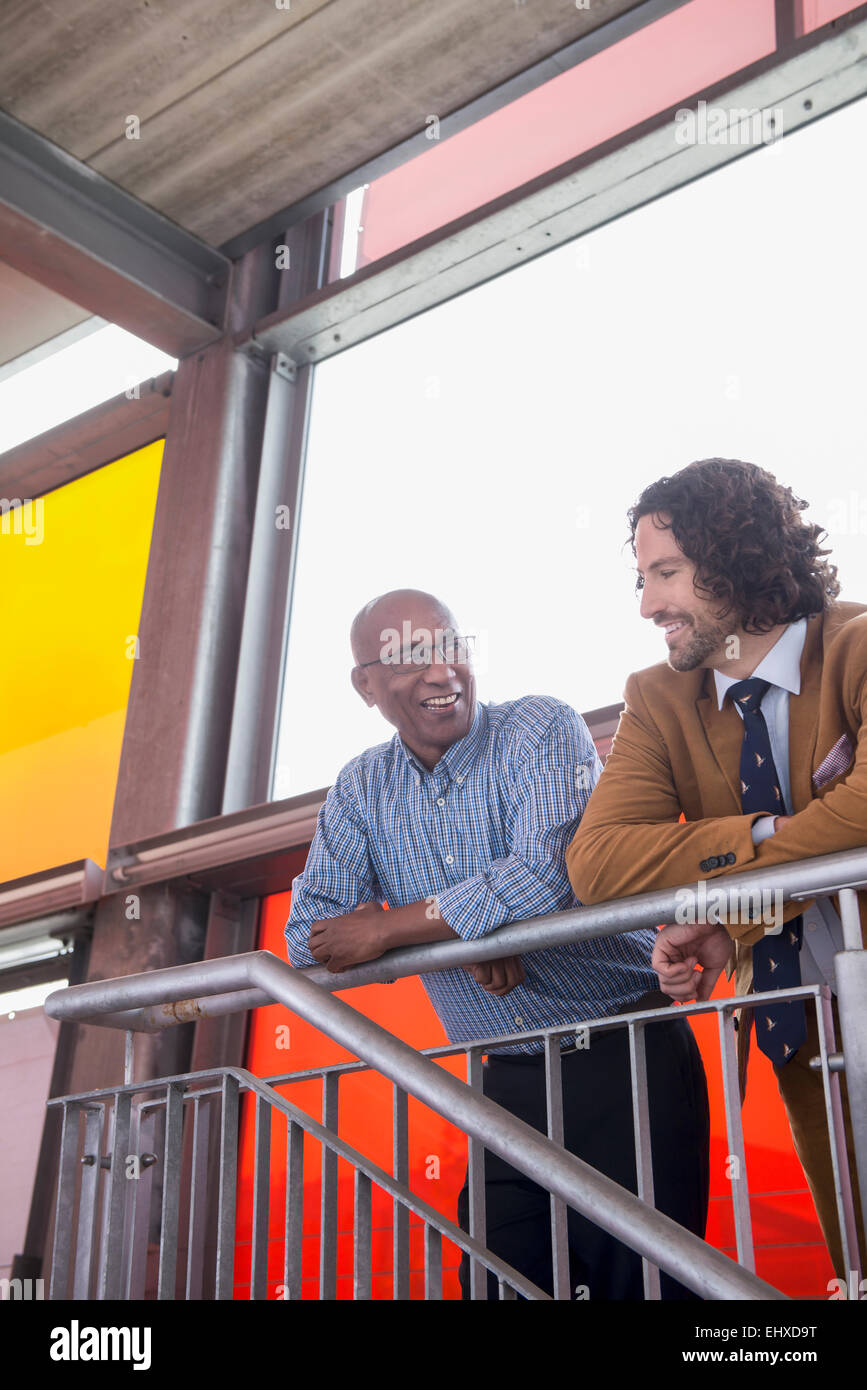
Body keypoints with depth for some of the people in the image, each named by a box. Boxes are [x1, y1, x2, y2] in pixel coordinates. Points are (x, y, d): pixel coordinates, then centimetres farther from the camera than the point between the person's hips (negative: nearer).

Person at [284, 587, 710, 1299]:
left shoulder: (541, 728, -8)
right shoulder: (361, 790, 7)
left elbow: (548, 874, -23)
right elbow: (308, 938, 0)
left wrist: (386, 928, -15)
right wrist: (463, 932, -16)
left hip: (627, 1060, -4)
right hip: (508, 1082, 5)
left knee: (636, 1281, -4)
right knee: (500, 1281, 7)